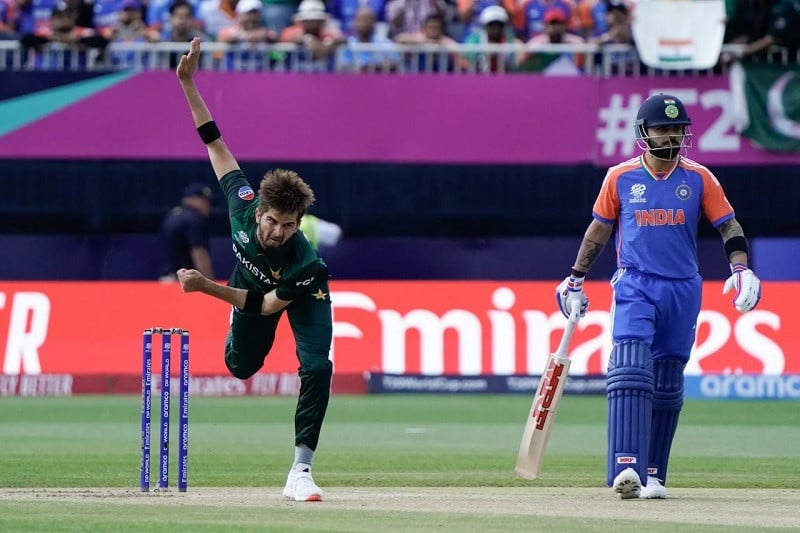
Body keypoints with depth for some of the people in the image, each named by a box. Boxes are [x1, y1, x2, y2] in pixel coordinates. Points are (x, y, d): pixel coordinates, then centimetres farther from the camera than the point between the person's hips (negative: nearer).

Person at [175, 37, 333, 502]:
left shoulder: (306, 262, -43)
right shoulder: (244, 204, -37)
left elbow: (265, 306, -29)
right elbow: (216, 145, -28)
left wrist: (206, 287, -37)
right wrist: (188, 85, -31)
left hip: (302, 292, -4)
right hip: (253, 283, 4)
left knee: (317, 367, -25)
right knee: (241, 366, 20)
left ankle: (301, 470, -19)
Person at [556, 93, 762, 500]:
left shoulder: (699, 178, 4)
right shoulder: (620, 177, 3)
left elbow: (728, 225, 4)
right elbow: (599, 230, 12)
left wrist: (742, 269, -12)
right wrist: (575, 280, 12)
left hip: (683, 291, 2)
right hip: (635, 285, -2)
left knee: (667, 386, 6)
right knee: (630, 371, -20)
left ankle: (653, 474, 16)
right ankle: (626, 467, -29)